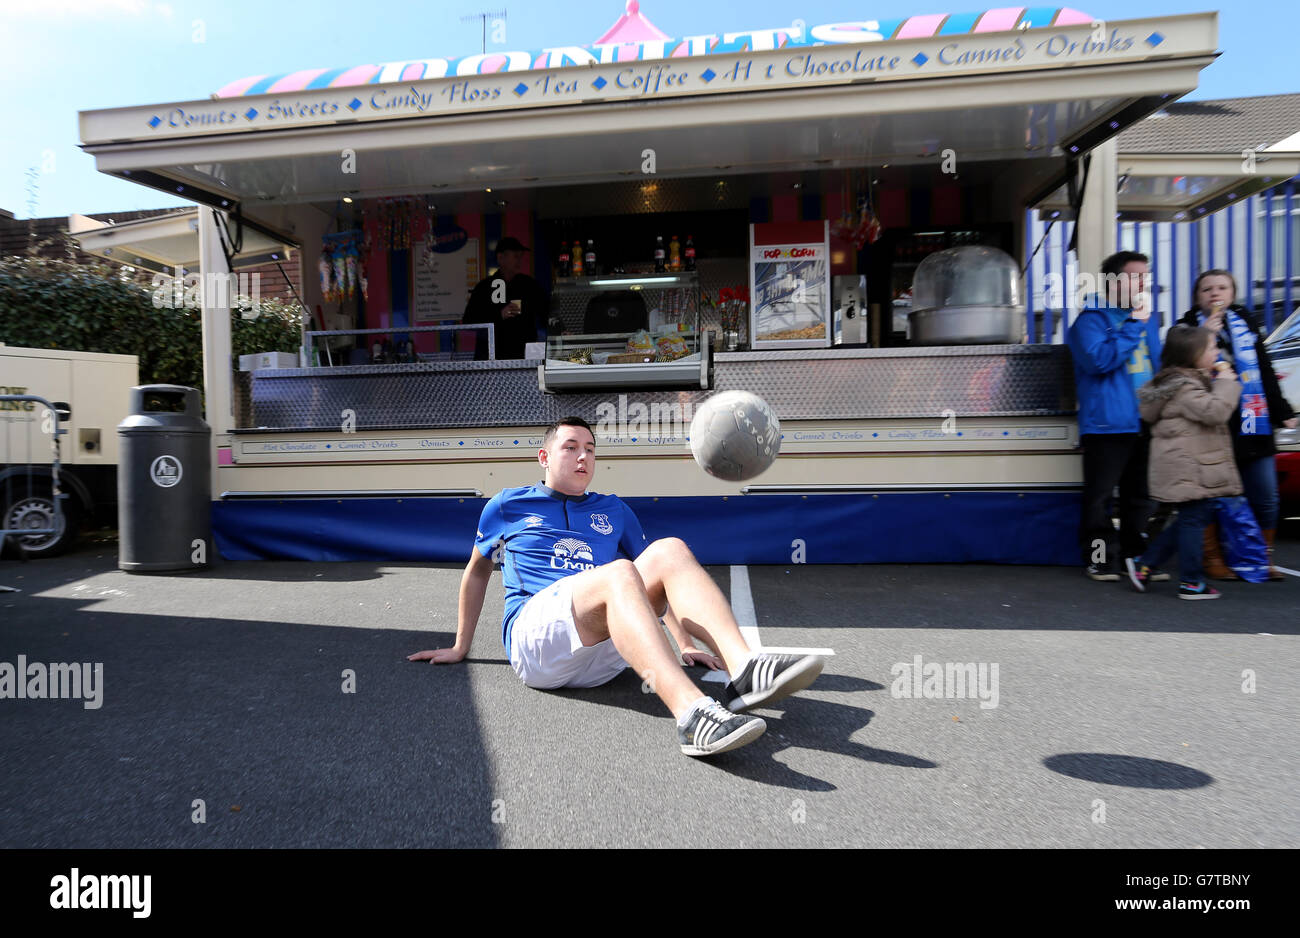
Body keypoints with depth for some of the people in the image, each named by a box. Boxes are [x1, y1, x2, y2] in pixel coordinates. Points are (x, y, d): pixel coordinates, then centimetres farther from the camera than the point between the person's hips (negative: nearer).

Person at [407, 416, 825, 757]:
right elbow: (477, 571, 27)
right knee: (618, 572, -33)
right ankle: (691, 715, -54)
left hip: (605, 654, 4)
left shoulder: (614, 510, 25)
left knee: (668, 550, -19)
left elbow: (657, 584, 28)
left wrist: (686, 644, 18)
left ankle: (745, 667, -38)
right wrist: (460, 648, 27)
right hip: (533, 633, -3)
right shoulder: (507, 505, 18)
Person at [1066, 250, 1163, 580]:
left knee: (1140, 496, 14)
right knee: (1099, 497, -2)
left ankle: (1138, 556, 25)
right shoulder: (1091, 319, -6)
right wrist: (1133, 325, -15)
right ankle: (1100, 559, 7)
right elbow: (1099, 359, -22)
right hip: (1107, 425, -7)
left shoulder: (1148, 320, 16)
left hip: (1146, 425, 7)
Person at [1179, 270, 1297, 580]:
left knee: (1266, 499, 5)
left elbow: (1265, 371, 17)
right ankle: (1213, 558, 13)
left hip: (1254, 427, 4)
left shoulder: (1246, 323, 14)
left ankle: (1263, 558, 19)